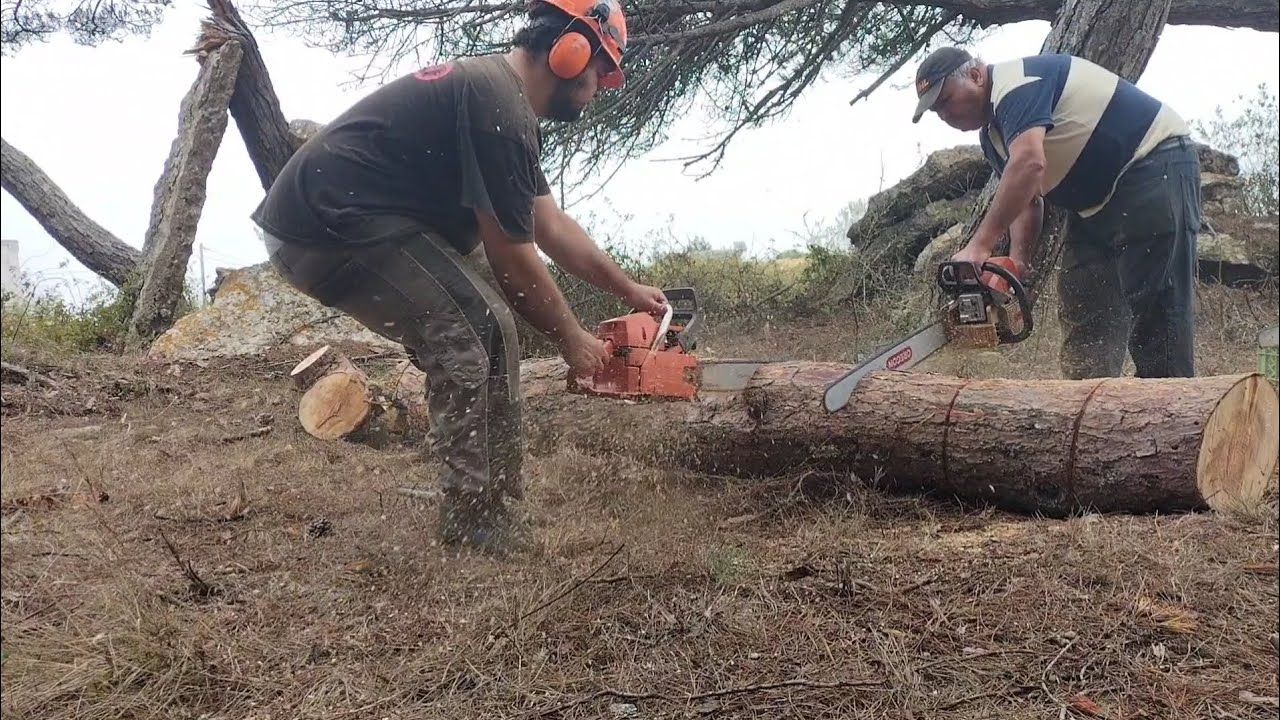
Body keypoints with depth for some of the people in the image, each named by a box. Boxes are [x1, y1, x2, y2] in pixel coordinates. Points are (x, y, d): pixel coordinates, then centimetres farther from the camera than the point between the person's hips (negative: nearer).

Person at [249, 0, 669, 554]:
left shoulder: (498, 94, 14)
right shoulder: (499, 107, -18)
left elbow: (553, 226, 20)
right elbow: (511, 258, -14)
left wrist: (629, 290, 24)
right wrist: (570, 338, 0)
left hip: (336, 218, 10)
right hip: (328, 224, -10)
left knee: (485, 328, 9)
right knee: (476, 333, -14)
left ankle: (490, 506, 12)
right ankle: (477, 527, -6)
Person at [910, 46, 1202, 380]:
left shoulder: (1015, 82, -18)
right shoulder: (993, 133, 11)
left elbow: (1029, 163, -34)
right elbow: (1026, 200, 8)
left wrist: (980, 246, -36)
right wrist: (1017, 264, -9)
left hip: (1156, 168, -10)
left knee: (1154, 306, -11)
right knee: (1082, 313, 3)